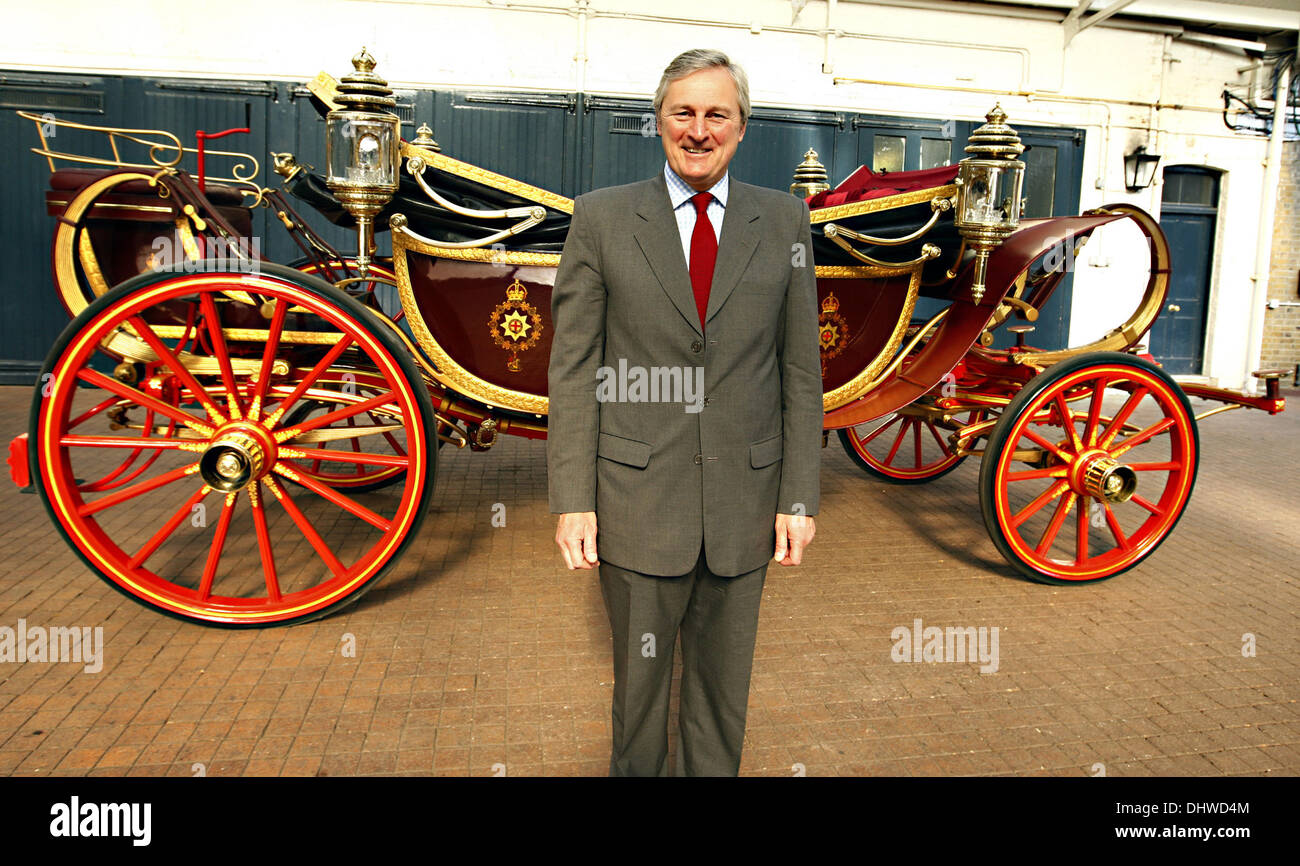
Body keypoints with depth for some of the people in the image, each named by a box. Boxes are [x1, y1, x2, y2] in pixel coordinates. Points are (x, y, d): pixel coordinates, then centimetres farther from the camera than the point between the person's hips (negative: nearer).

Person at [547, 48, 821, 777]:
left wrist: (799, 497, 0)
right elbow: (574, 368, -2)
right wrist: (573, 500, -7)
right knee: (640, 674, 15)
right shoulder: (601, 218, -1)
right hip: (637, 500, -1)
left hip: (744, 503, 2)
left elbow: (801, 369, 3)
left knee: (724, 679, 18)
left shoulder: (784, 220, 3)